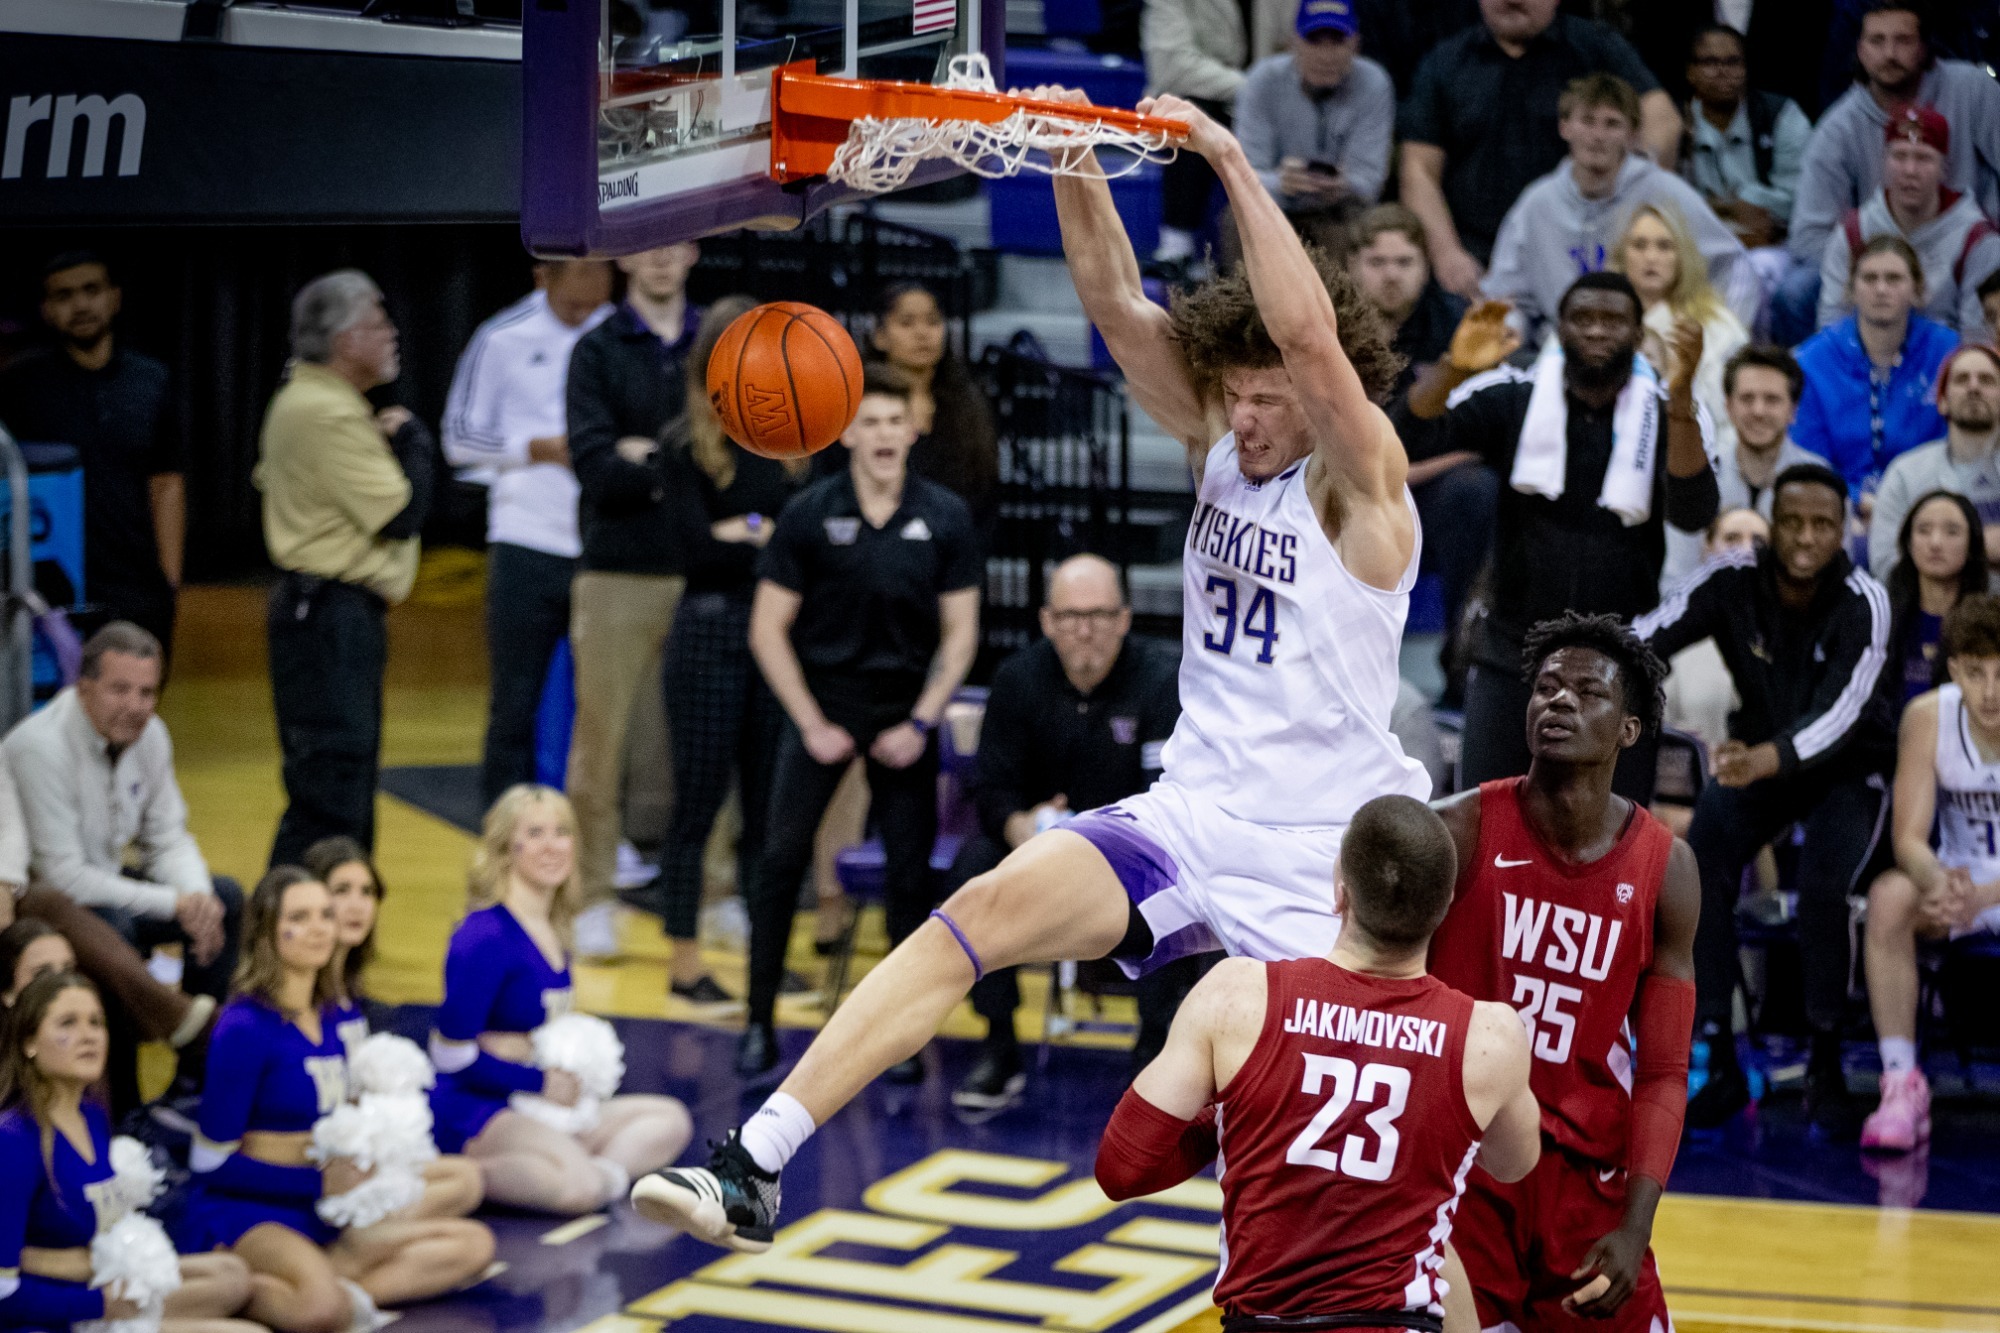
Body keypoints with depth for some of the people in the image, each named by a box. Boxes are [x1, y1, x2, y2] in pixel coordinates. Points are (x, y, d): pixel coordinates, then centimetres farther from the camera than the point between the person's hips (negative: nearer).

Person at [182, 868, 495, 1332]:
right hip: (242, 1211, -9)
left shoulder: (342, 1019, 10)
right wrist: (322, 1181, -12)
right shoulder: (245, 1026, -11)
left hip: (321, 1216, 9)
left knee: (474, 1244, -6)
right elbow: (211, 1162, -11)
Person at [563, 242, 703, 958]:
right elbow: (597, 469, -10)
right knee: (601, 742, 0)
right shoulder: (598, 352, 2)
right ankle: (593, 899, 8)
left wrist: (649, 457, -11)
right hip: (618, 575, -2)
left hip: (704, 575, 2)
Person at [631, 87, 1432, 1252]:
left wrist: (1231, 161, -26)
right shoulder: (1220, 452, 9)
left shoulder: (1361, 483, -8)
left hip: (1331, 857, -5)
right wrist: (1076, 161, -16)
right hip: (1191, 817, 5)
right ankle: (754, 1166, -24)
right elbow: (1118, 308, -1)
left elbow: (1309, 335, -26)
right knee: (984, 912, -17)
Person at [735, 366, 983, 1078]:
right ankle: (760, 1023, -3)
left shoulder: (945, 517, -3)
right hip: (822, 697, -1)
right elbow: (768, 629, -3)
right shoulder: (809, 513, -6)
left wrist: (920, 724, -6)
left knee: (910, 872, 0)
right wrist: (812, 725, -8)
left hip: (906, 707, 1)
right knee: (783, 858, -11)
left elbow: (960, 633, 2)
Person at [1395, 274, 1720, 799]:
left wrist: (1680, 395, -33)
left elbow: (1693, 513, -18)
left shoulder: (1666, 415, -2)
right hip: (1513, 653, 0)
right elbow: (1413, 435, -12)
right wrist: (1455, 369, -32)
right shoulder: (1513, 399, 0)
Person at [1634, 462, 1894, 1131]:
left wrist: (1767, 760, -56)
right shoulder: (1734, 580, -17)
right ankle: (1719, 1064, -11)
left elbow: (1837, 714, -36)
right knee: (1698, 873, -23)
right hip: (1754, 755, 3)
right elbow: (1649, 636, -28)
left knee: (1823, 886, -30)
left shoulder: (1862, 603, -24)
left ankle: (1825, 1064, -10)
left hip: (1845, 767, -3)